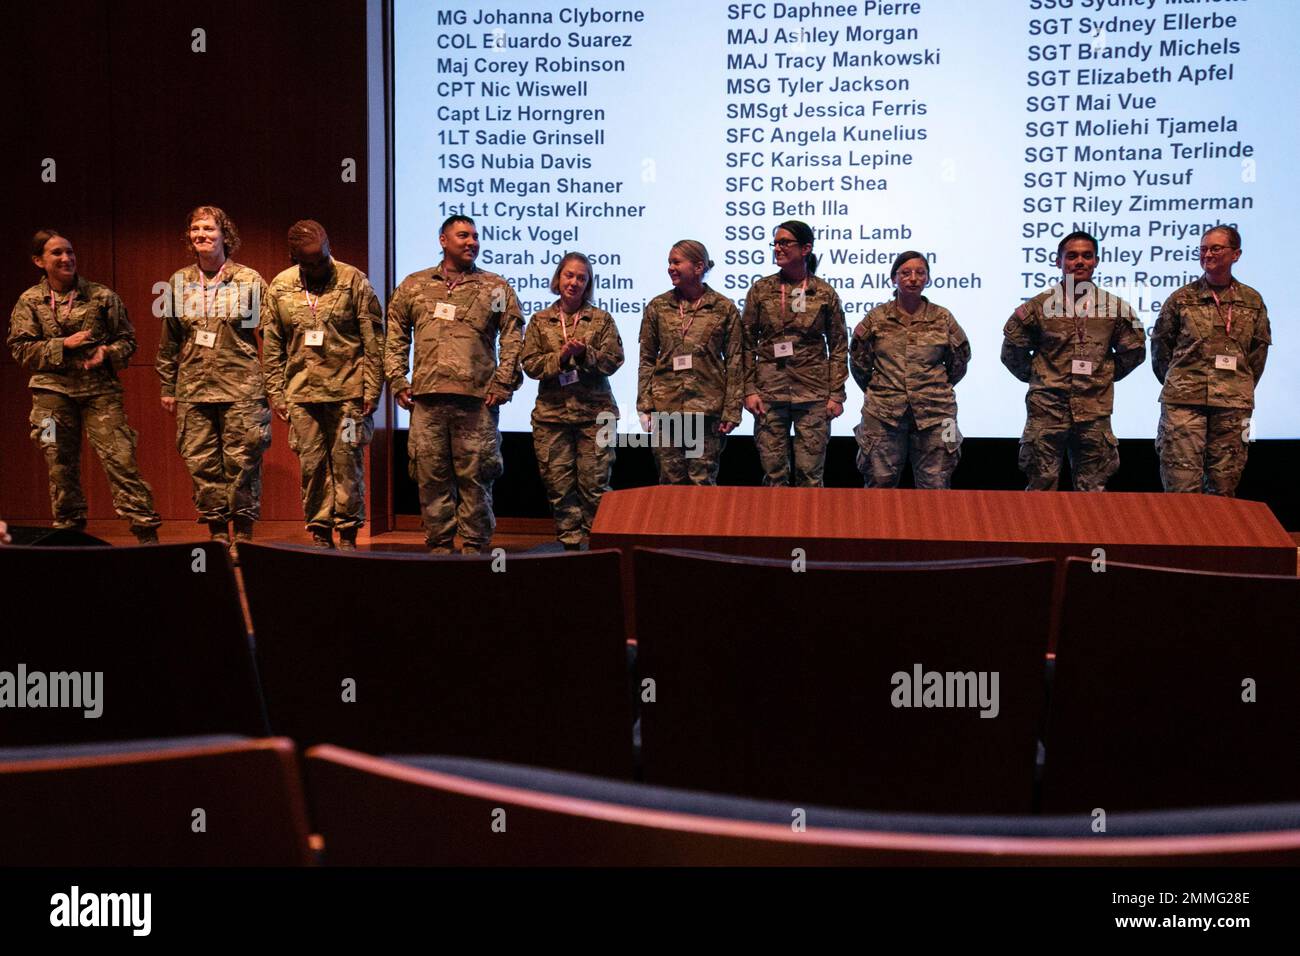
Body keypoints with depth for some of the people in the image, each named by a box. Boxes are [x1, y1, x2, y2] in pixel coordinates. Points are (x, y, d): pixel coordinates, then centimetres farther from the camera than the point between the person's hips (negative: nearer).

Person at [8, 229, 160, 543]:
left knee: (119, 457, -11)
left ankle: (146, 531, -9)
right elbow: (21, 349, 2)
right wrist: (62, 345, -11)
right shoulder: (29, 302, 7)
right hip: (53, 390, 1)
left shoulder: (102, 296, 6)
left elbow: (127, 338, 10)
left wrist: (108, 353, -11)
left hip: (100, 388, -1)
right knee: (60, 464, 6)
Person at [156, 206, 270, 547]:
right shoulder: (179, 282, 10)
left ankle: (243, 535, 9)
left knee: (242, 462, -2)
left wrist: (273, 384, -3)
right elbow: (169, 340, 16)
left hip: (241, 387, -3)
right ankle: (218, 533, 15)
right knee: (202, 464, 4)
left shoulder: (249, 280, 0)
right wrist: (167, 387, 14)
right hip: (192, 389, 4)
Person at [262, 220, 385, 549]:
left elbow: (374, 340, -2)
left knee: (346, 461, 0)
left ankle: (348, 533, 9)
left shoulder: (353, 280, -2)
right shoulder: (279, 287, 7)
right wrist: (276, 394, 6)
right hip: (301, 392, 3)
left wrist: (372, 389, -6)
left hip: (347, 389, -2)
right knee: (311, 464, 5)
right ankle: (319, 532, 14)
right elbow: (271, 347, 10)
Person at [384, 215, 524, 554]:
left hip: (477, 399, -2)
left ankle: (475, 546, 7)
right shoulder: (414, 285, 15)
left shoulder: (496, 287, 10)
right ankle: (439, 545, 12)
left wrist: (503, 384, -3)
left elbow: (513, 339, 5)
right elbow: (395, 338, 16)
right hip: (426, 399, 2)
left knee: (474, 476, -1)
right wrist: (398, 381, 6)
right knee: (431, 475, 3)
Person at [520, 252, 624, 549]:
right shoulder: (540, 321, 10)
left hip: (595, 412, -1)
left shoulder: (601, 319, 7)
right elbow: (530, 364, 3)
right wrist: (561, 356, -12)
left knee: (594, 484, -3)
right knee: (559, 486, 1)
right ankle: (571, 544, 10)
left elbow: (613, 360, 0)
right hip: (552, 413, 2)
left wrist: (585, 353, -15)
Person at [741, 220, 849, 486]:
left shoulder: (825, 293, 2)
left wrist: (836, 395, -1)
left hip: (813, 394, -1)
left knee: (810, 473, 2)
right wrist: (749, 390, -2)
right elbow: (748, 344, 5)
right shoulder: (761, 290, 4)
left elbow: (839, 347, 4)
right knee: (773, 471, 3)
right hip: (769, 391, 1)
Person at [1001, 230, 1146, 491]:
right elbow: (1012, 350, 9)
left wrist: (1106, 376, 12)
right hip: (1046, 412, -2)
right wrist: (1035, 377, 7)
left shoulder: (1115, 308, 5)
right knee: (1041, 488, 1)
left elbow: (1134, 350, 17)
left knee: (1093, 490, 8)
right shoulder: (1038, 306, 1)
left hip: (1095, 412, 2)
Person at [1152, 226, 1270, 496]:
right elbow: (1160, 345, 10)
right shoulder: (1182, 298, 3)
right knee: (1181, 485, -7)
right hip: (1183, 402, -2)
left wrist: (1241, 388, 11)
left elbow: (1259, 350, 15)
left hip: (1233, 404, 2)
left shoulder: (1252, 301, 9)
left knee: (1223, 487, 6)